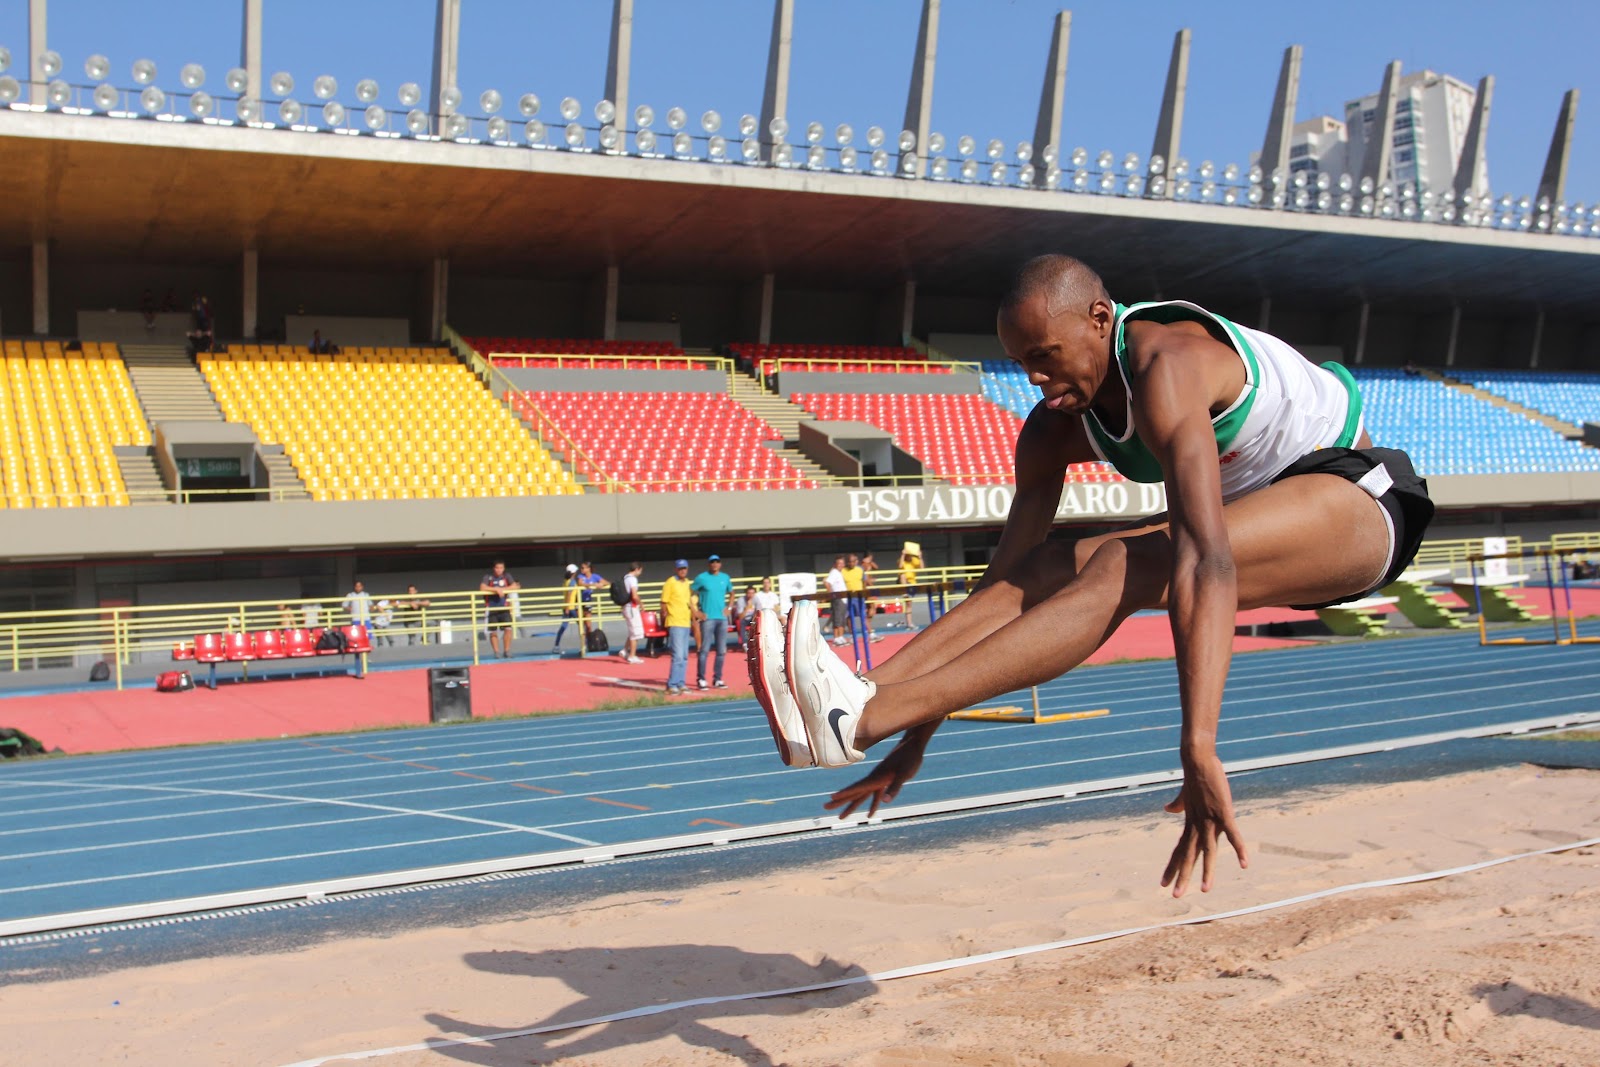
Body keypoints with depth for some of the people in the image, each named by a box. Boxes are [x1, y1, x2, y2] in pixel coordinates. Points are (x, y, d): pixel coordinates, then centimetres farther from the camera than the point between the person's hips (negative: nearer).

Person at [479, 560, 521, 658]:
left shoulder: (507, 576, 3)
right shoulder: (488, 577, -7)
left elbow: (515, 586, -7)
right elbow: (482, 588, -21)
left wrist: (502, 589, -16)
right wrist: (496, 589, -25)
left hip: (504, 607, 2)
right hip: (492, 609, -2)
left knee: (508, 629, -7)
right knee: (493, 632, 1)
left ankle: (506, 651, 5)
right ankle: (496, 652, 11)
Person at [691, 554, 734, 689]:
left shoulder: (725, 578, 11)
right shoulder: (701, 578, -3)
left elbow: (731, 593, 24)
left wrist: (728, 607, 10)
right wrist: (696, 612, -9)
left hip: (722, 618, 5)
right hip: (707, 618, -5)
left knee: (722, 651, 5)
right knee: (704, 650, -6)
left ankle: (717, 679, 13)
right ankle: (701, 679, -2)